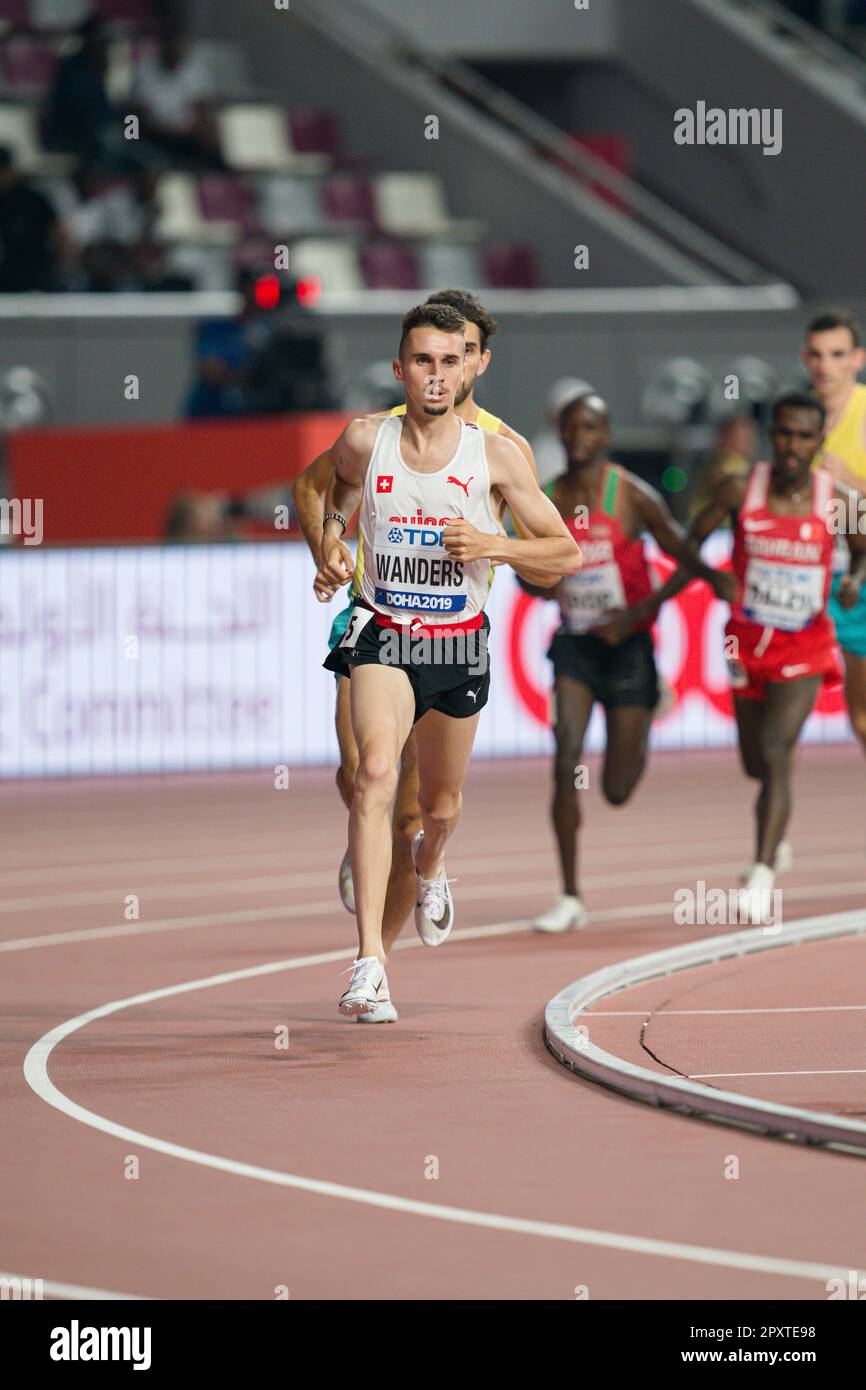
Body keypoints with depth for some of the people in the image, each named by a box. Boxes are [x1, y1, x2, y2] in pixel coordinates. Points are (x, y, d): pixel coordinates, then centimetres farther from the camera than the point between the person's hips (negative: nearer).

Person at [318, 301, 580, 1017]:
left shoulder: (494, 454, -8)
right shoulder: (365, 441, -6)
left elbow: (567, 555, -3)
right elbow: (339, 482, 21)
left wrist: (495, 545, -19)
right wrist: (332, 540, 2)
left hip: (459, 646, 1)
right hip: (383, 636, -1)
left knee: (442, 802, 18)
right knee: (375, 772, -26)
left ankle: (429, 866, 59)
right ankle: (369, 960, -31)